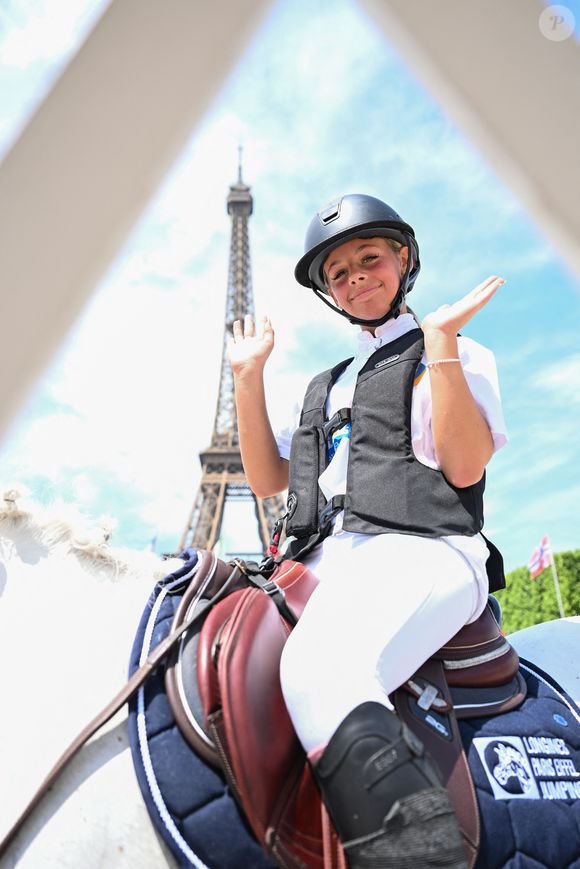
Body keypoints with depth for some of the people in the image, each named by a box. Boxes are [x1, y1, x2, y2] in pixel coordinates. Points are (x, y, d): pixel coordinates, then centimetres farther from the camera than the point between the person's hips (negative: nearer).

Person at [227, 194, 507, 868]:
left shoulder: (459, 355, 14)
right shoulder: (326, 386, 29)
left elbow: (464, 466, -4)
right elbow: (265, 479, 21)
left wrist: (440, 341, -7)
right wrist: (249, 376, 16)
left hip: (422, 553, -5)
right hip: (326, 560, 6)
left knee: (319, 669, -36)